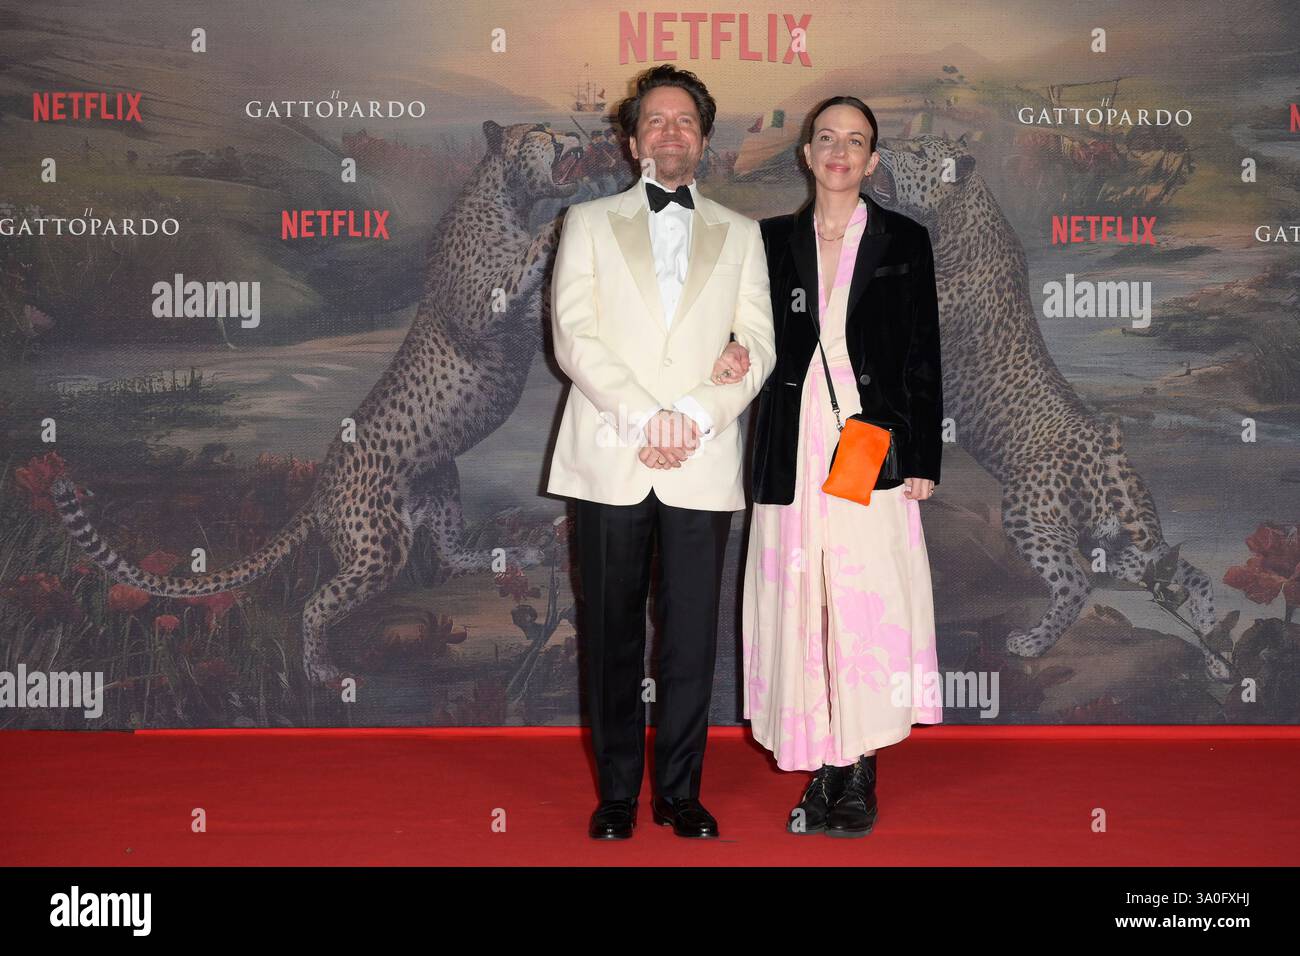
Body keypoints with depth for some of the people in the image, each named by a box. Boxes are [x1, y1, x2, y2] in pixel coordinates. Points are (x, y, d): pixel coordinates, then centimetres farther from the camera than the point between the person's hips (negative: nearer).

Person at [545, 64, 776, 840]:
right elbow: (574, 337, -1)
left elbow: (759, 345, 6)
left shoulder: (739, 233, 16)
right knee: (613, 636, 4)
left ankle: (681, 793, 13)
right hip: (609, 458, -1)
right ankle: (618, 793, 15)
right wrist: (645, 419, -12)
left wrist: (698, 415, -11)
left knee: (693, 638, 1)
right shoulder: (590, 222, 12)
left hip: (703, 465, 1)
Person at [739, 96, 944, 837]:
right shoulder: (774, 239, 11)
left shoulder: (904, 240, 6)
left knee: (868, 610, -5)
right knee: (802, 613, 2)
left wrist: (923, 459, -2)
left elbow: (923, 357, 3)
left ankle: (860, 778, 6)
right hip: (795, 454, 2)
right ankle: (822, 775, 12)